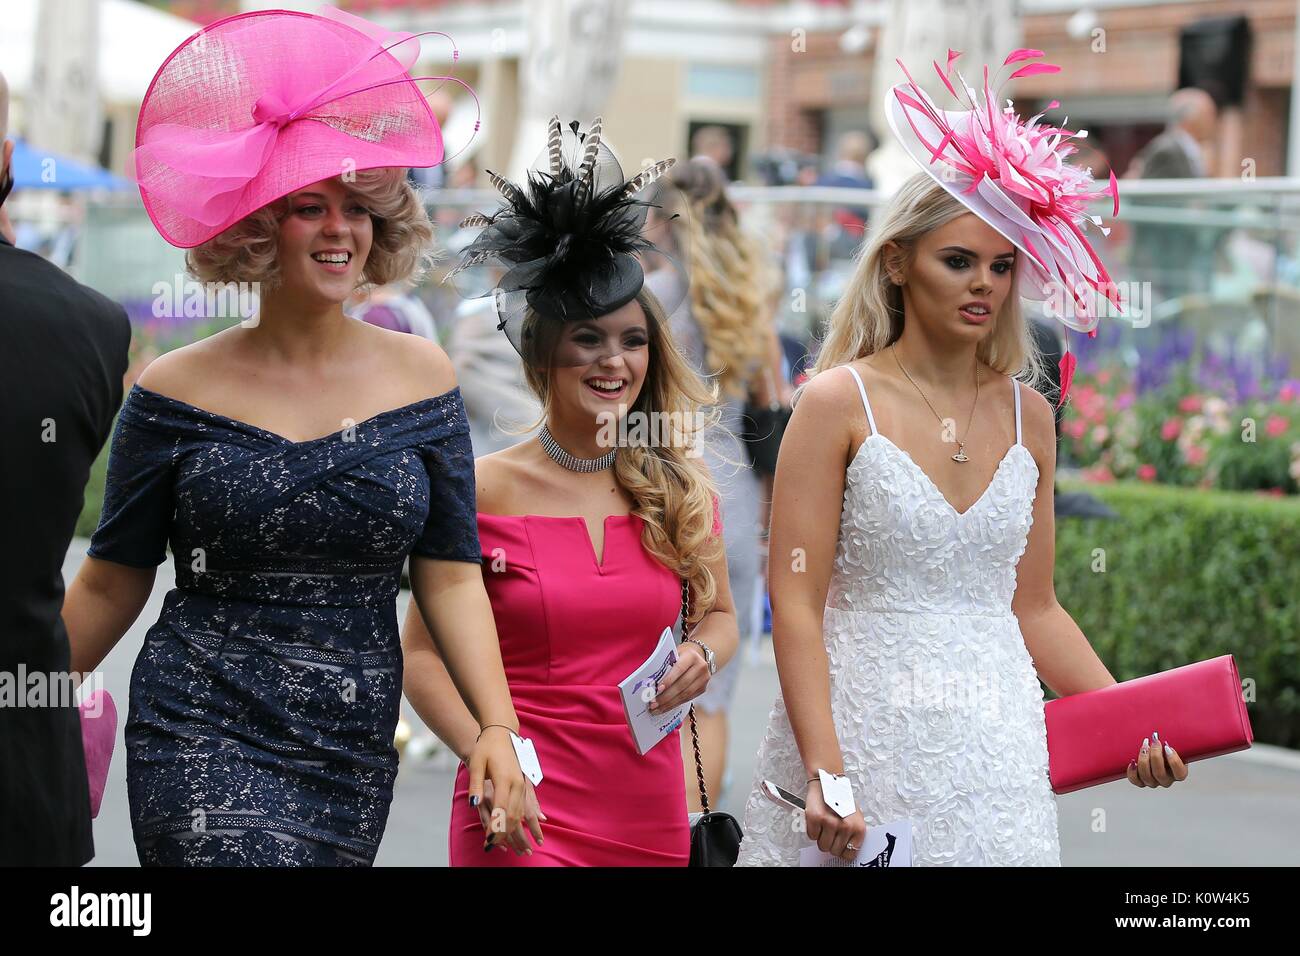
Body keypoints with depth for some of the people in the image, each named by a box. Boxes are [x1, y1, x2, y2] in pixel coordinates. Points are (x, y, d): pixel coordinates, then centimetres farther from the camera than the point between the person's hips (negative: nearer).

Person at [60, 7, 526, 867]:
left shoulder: (421, 374, 5)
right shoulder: (179, 391, -2)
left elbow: (449, 573, 3)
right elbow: (111, 586, 5)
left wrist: (498, 727, -8)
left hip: (355, 754, 3)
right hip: (204, 745, -3)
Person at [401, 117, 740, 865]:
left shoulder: (681, 489, 5)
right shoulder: (485, 490, -6)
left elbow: (720, 613, 18)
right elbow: (422, 654, -3)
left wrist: (705, 654, -4)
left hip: (651, 816, 4)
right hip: (521, 811, -4)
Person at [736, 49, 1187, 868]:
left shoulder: (1027, 415, 8)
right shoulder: (839, 403, -5)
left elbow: (1032, 605, 13)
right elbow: (797, 604, -8)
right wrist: (823, 767, -18)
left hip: (995, 750, 4)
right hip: (865, 732, -4)